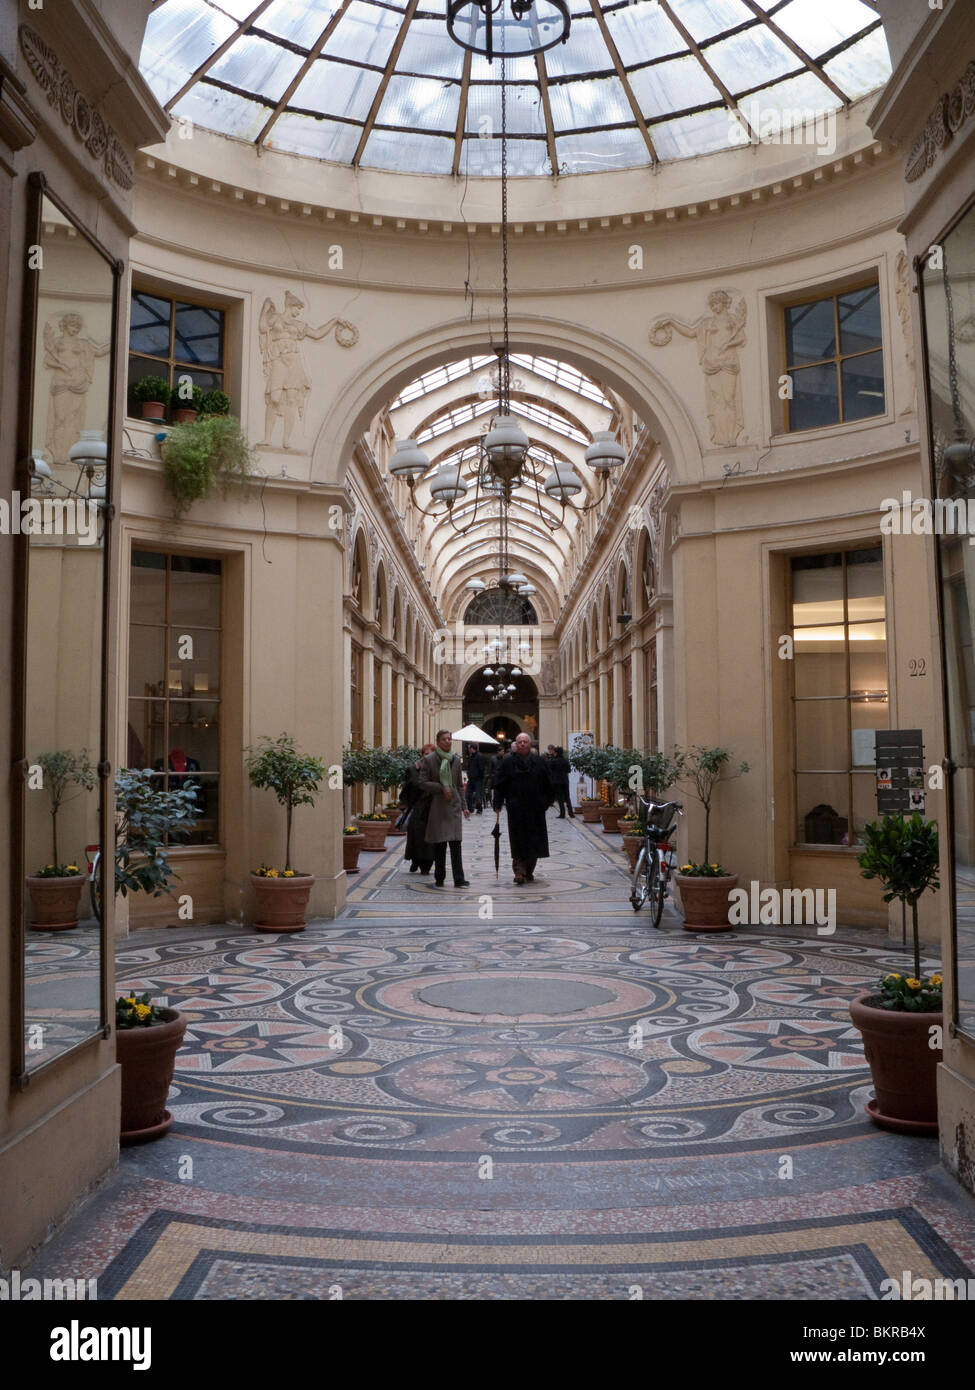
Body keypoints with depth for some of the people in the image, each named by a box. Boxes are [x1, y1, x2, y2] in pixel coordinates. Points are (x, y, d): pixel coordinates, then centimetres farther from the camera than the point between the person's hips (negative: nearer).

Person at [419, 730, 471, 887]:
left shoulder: (455, 760, 10)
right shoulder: (429, 760, -2)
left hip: (454, 806, 2)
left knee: (456, 844, -3)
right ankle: (439, 879, 13)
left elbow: (459, 785, 14)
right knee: (439, 845, 3)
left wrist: (463, 806, 10)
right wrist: (441, 788, -15)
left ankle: (459, 879, -3)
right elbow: (423, 783, -5)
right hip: (437, 807, -2)